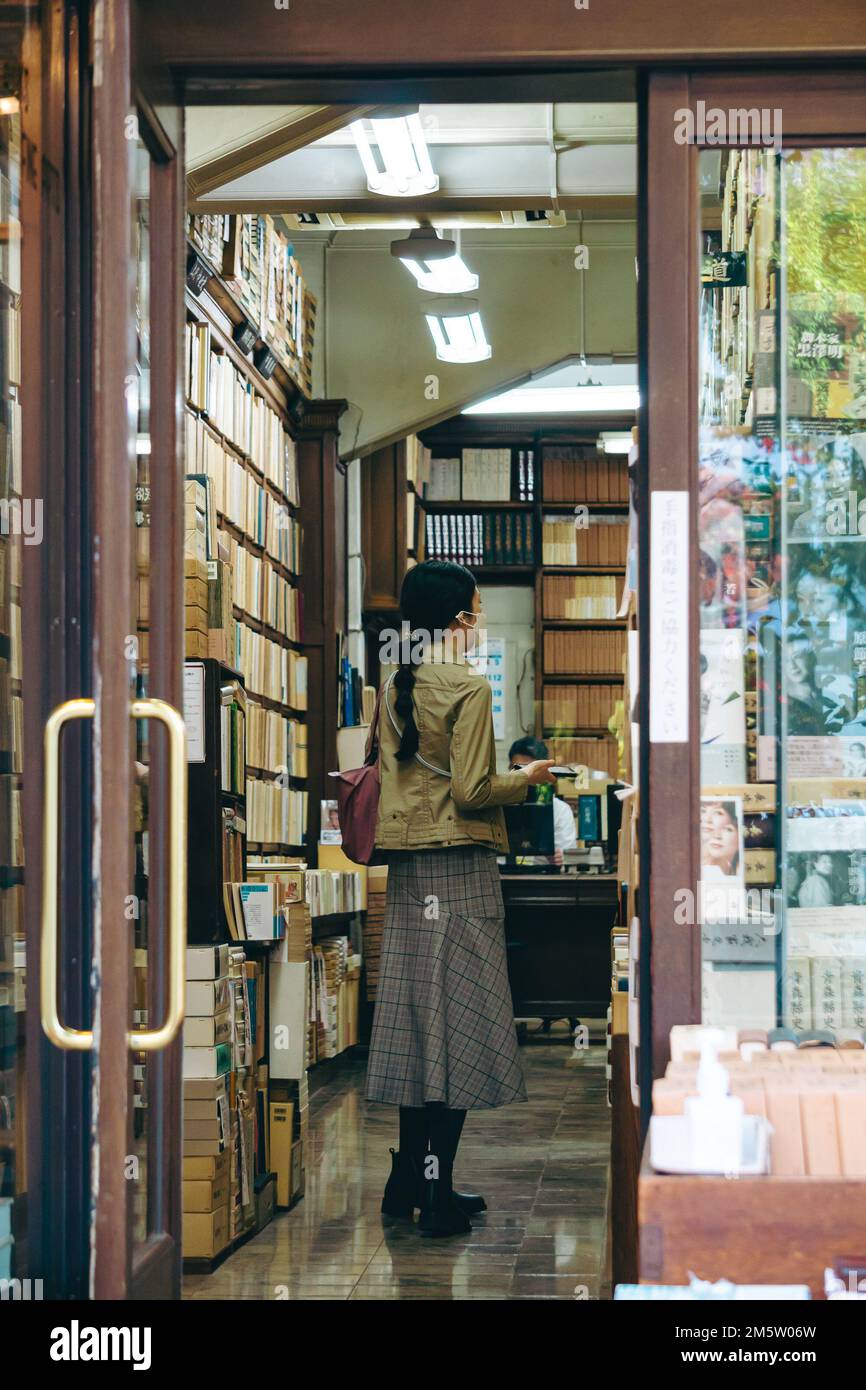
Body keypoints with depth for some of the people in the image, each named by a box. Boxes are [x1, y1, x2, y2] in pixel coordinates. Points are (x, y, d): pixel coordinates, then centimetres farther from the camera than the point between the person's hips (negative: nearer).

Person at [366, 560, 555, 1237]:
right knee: (458, 1014, -3)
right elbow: (471, 792, -17)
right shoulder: (469, 687, -13)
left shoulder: (394, 688, 10)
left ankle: (409, 1180, 16)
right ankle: (437, 1189, -3)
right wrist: (527, 778, 1)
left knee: (415, 1013, 12)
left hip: (405, 866, 8)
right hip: (459, 864, -7)